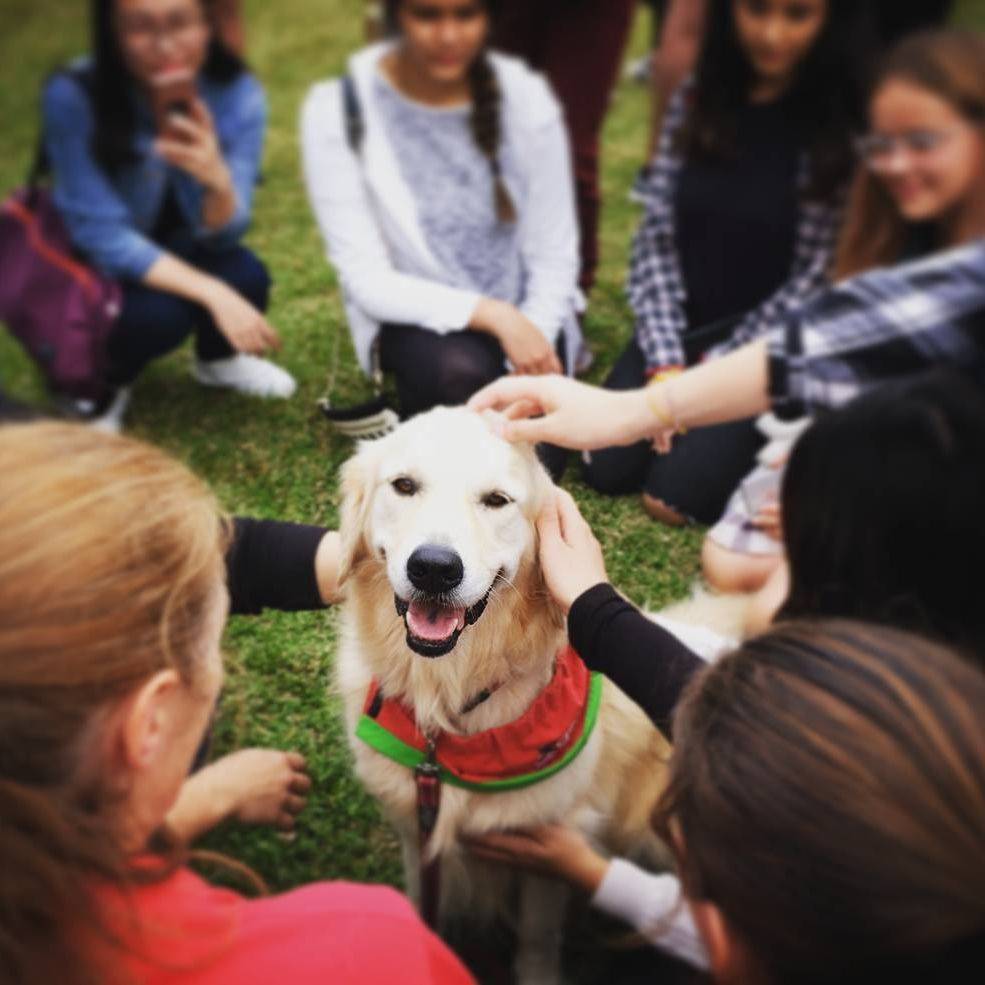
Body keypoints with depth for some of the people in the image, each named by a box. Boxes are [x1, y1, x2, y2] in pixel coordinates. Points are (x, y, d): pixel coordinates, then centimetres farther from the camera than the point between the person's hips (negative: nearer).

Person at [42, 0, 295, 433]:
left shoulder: (237, 93, -21)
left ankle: (216, 358, 9)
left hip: (176, 249, 3)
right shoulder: (73, 97, -29)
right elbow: (103, 235, -27)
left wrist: (218, 181, -46)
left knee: (246, 276, -27)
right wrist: (212, 294, -38)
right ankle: (103, 383, 3)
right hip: (93, 266, -3)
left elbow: (221, 236, -23)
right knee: (160, 312, -33)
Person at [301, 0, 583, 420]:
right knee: (458, 371, -35)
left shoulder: (526, 97, -9)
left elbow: (554, 257, -5)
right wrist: (493, 315, -28)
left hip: (521, 314, 2)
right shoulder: (338, 111, -14)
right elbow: (365, 279, -17)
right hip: (415, 313, -1)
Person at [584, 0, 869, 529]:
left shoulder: (846, 125, -11)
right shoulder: (697, 98, 2)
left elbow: (815, 275, -11)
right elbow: (656, 237, 0)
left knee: (675, 494, -17)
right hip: (681, 327, 4)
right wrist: (666, 362, -10)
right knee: (607, 469, -12)